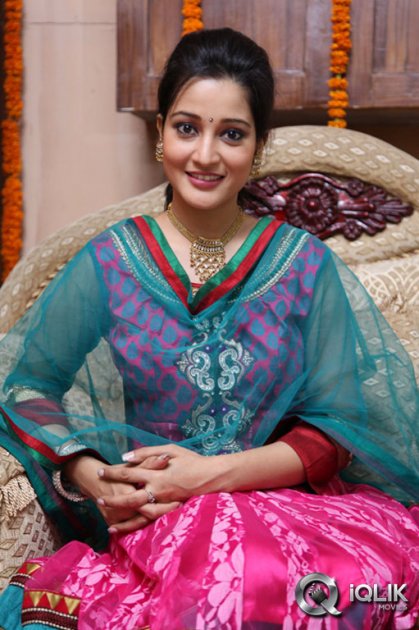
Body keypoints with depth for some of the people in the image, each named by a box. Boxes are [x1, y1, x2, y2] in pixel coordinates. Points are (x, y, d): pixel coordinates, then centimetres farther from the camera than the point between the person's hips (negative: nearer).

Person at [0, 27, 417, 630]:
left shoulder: (305, 263, 5)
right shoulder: (108, 262, 5)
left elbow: (334, 430, 1)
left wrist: (208, 474, -14)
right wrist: (92, 479, -12)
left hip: (285, 508, 1)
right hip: (142, 526, 0)